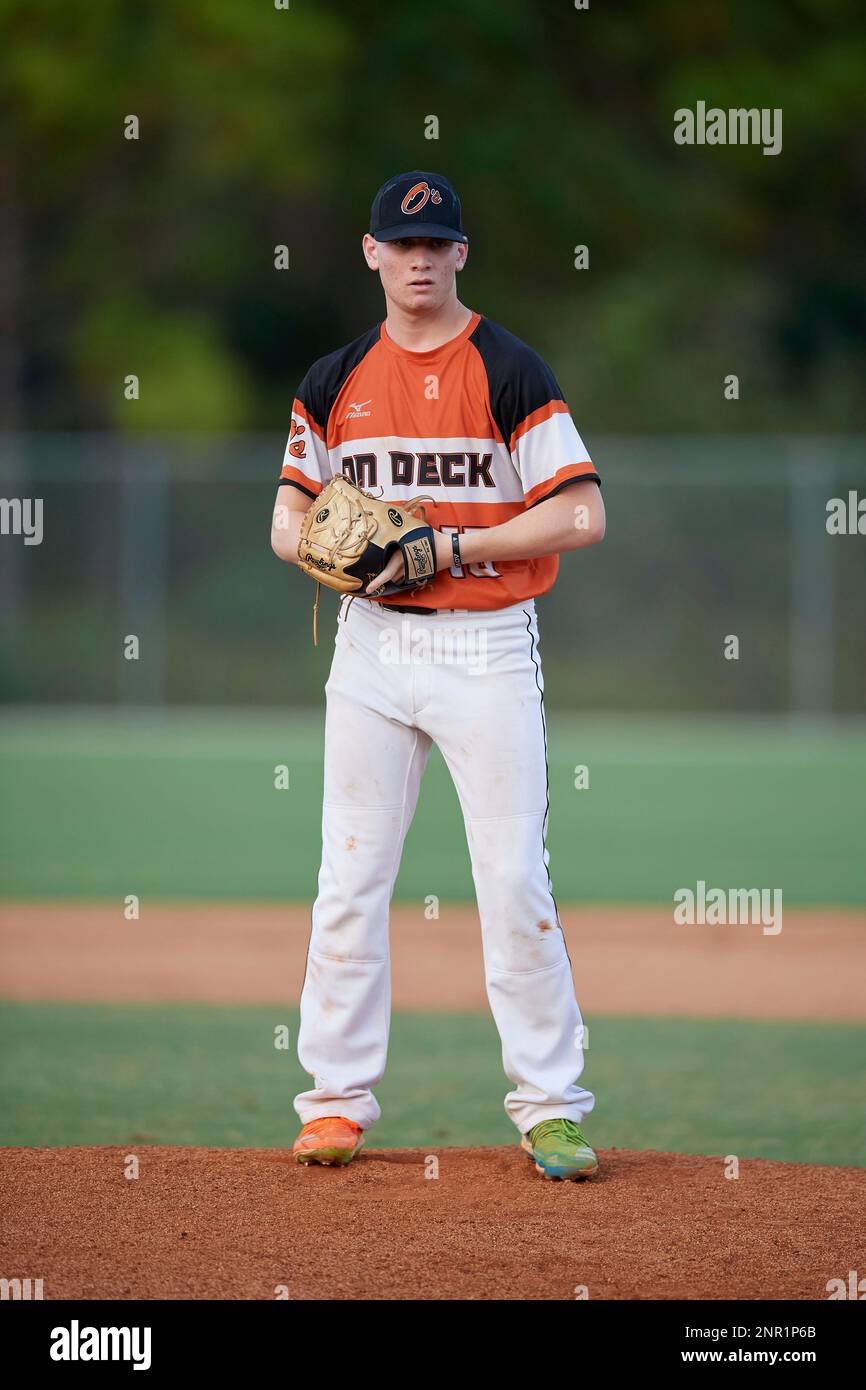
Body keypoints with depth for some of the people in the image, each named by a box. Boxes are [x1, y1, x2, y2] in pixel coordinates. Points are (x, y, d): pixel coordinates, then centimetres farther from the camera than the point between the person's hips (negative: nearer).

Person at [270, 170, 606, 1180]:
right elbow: (288, 521, 13)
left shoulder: (510, 372, -4)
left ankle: (550, 1106, 1)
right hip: (372, 644, 4)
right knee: (350, 878, 3)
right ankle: (337, 1099, 12)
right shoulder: (333, 382, 9)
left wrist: (452, 544, -16)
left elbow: (583, 516, -9)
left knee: (515, 880, -6)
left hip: (487, 649, -4)